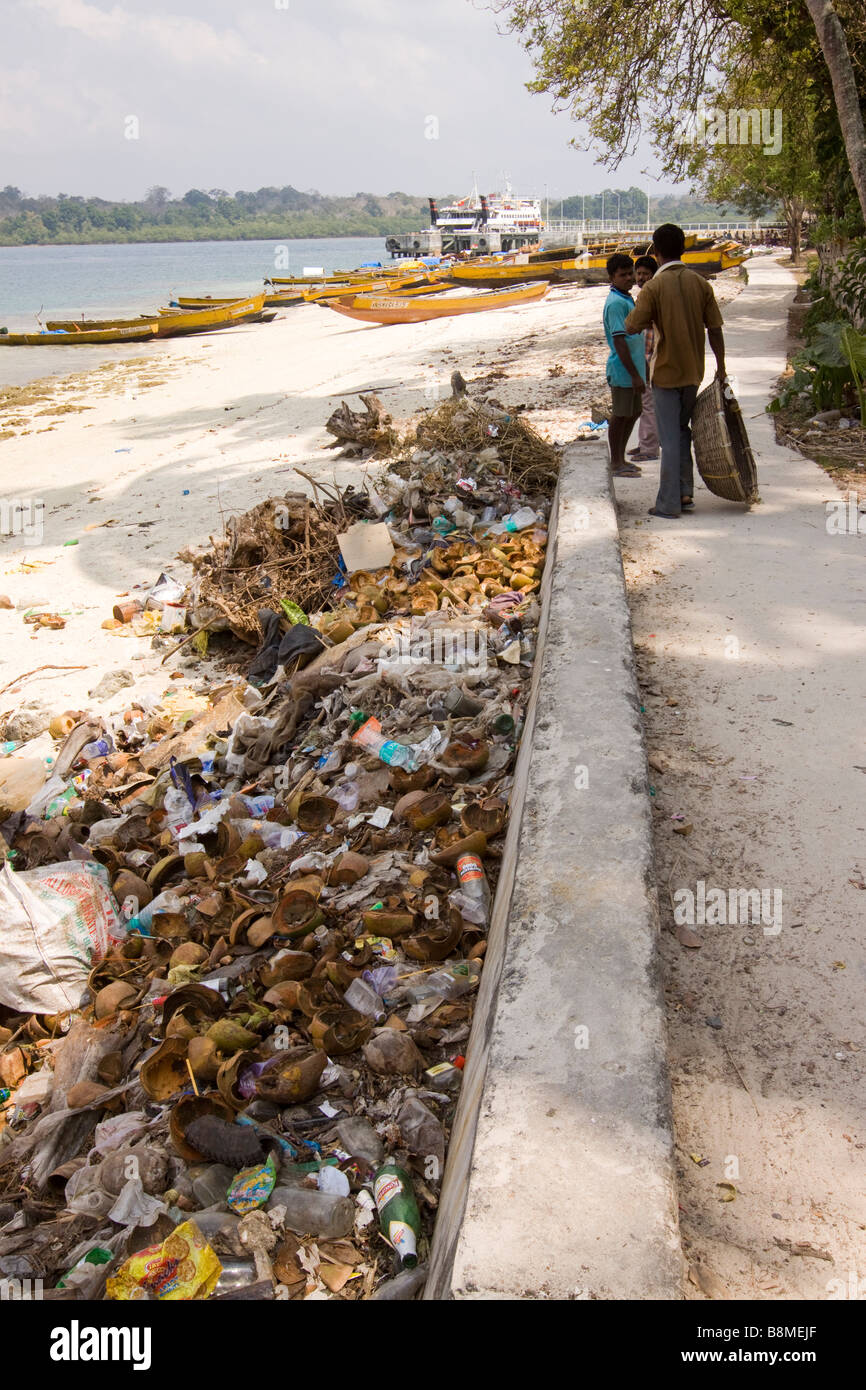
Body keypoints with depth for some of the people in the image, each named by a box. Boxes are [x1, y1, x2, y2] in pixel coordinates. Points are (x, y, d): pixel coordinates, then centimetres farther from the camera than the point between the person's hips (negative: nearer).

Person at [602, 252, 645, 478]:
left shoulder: (627, 299, 14)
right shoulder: (616, 303, -17)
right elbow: (619, 342, -22)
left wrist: (639, 371, 24)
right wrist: (635, 375, -23)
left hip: (633, 368, 10)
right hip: (623, 372, -10)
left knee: (633, 413, 16)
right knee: (620, 416, -1)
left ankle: (620, 459, 26)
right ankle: (616, 464, 7)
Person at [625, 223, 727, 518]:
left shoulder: (654, 287, -12)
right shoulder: (700, 283, 2)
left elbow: (631, 327, -14)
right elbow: (715, 329, 3)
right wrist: (721, 367, 12)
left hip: (666, 372, -5)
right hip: (693, 372, 5)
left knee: (670, 438, 0)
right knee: (682, 431, 19)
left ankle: (669, 503, 2)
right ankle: (685, 494, 18)